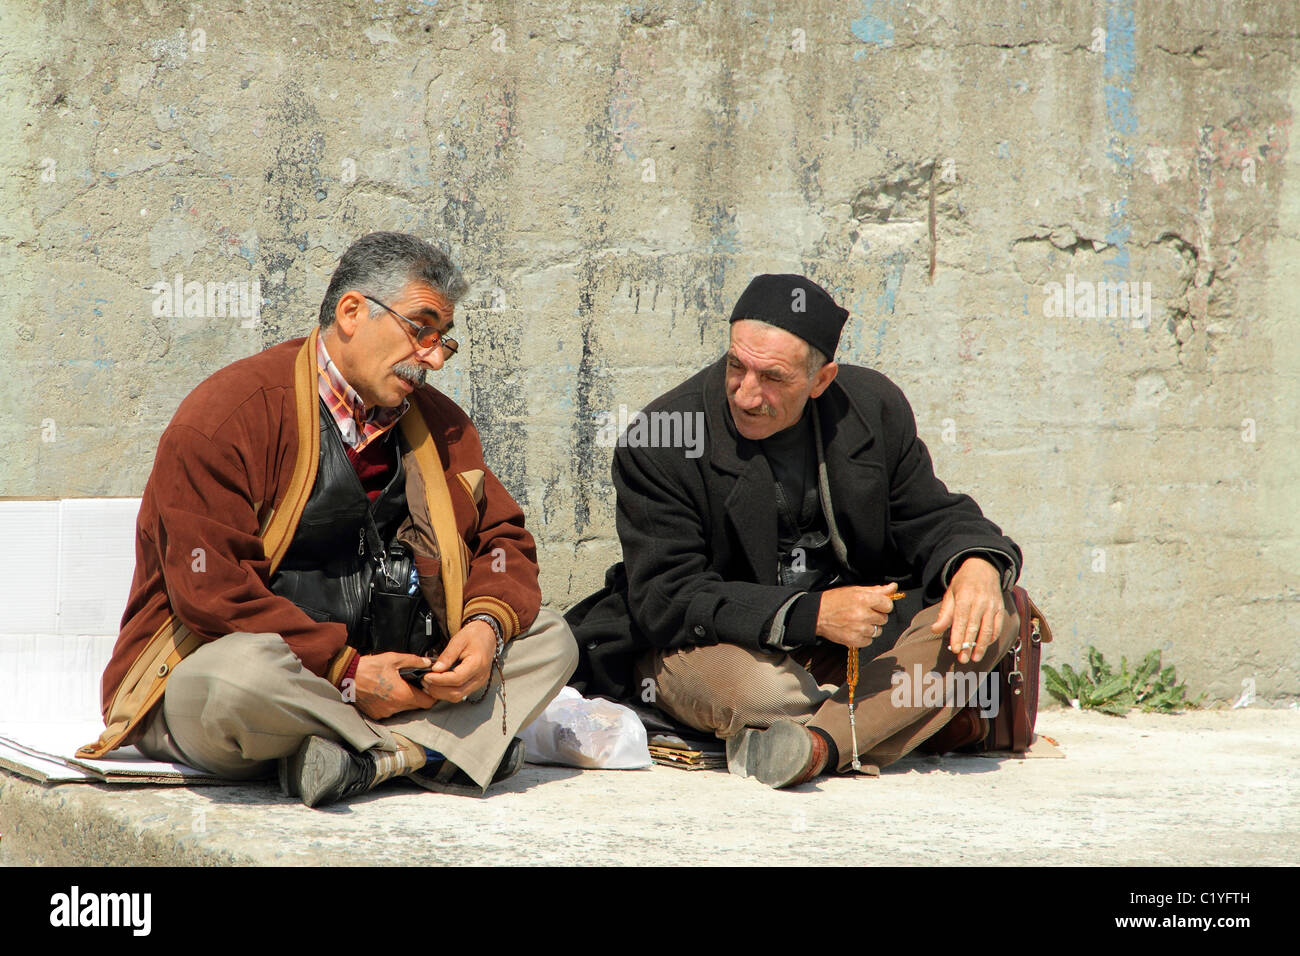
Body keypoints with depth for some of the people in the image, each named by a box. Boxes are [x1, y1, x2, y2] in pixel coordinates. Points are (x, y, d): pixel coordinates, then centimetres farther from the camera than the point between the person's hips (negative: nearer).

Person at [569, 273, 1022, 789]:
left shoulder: (874, 407, -2)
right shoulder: (658, 442, -15)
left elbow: (927, 515, 9)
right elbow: (667, 601, -19)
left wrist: (976, 564, -17)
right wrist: (810, 614, -30)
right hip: (716, 644, -5)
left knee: (994, 614, -18)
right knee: (760, 689, -40)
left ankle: (818, 741, -33)